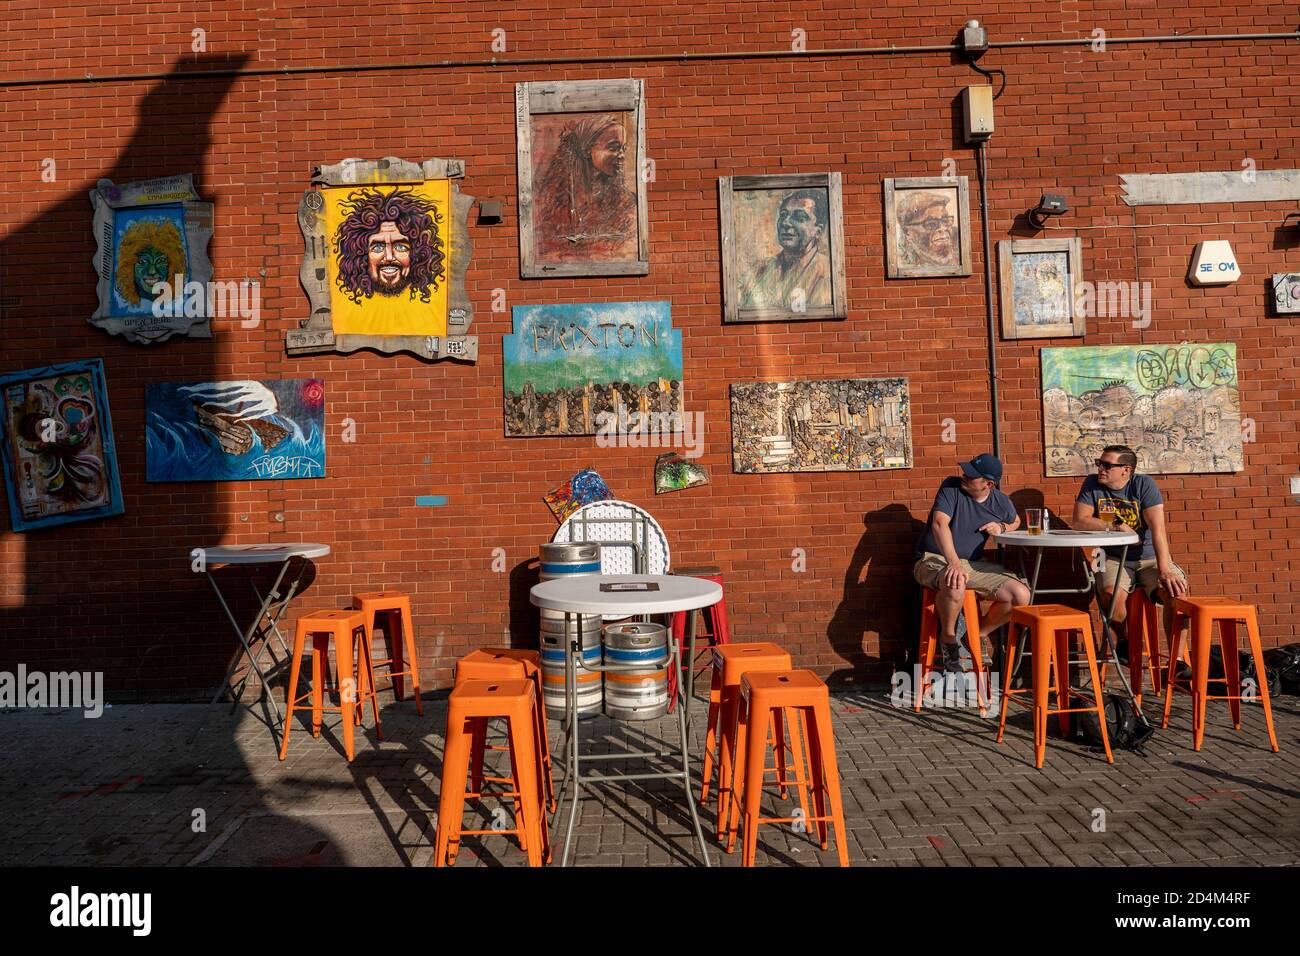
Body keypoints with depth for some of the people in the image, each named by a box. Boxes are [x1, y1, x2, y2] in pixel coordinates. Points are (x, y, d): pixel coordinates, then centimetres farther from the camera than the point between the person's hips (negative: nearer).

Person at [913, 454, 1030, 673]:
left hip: (974, 564, 5)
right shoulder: (952, 487, -10)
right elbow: (940, 523, -24)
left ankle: (978, 634, 11)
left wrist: (1002, 527, 1)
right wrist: (953, 563, -36)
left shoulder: (1001, 502, 5)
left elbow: (1015, 521, 28)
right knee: (955, 585, -41)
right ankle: (948, 638, -12)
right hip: (934, 559, -5)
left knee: (1021, 596, -14)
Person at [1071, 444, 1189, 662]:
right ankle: (1122, 639, 2)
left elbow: (1157, 527, -17)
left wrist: (1164, 569, -27)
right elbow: (1079, 521, -7)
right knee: (1111, 595, -31)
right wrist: (1115, 526, -14)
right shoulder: (1092, 484, 0)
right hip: (1114, 559, 0)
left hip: (1150, 557, 0)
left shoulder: (1144, 484, -7)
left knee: (1177, 591, -27)